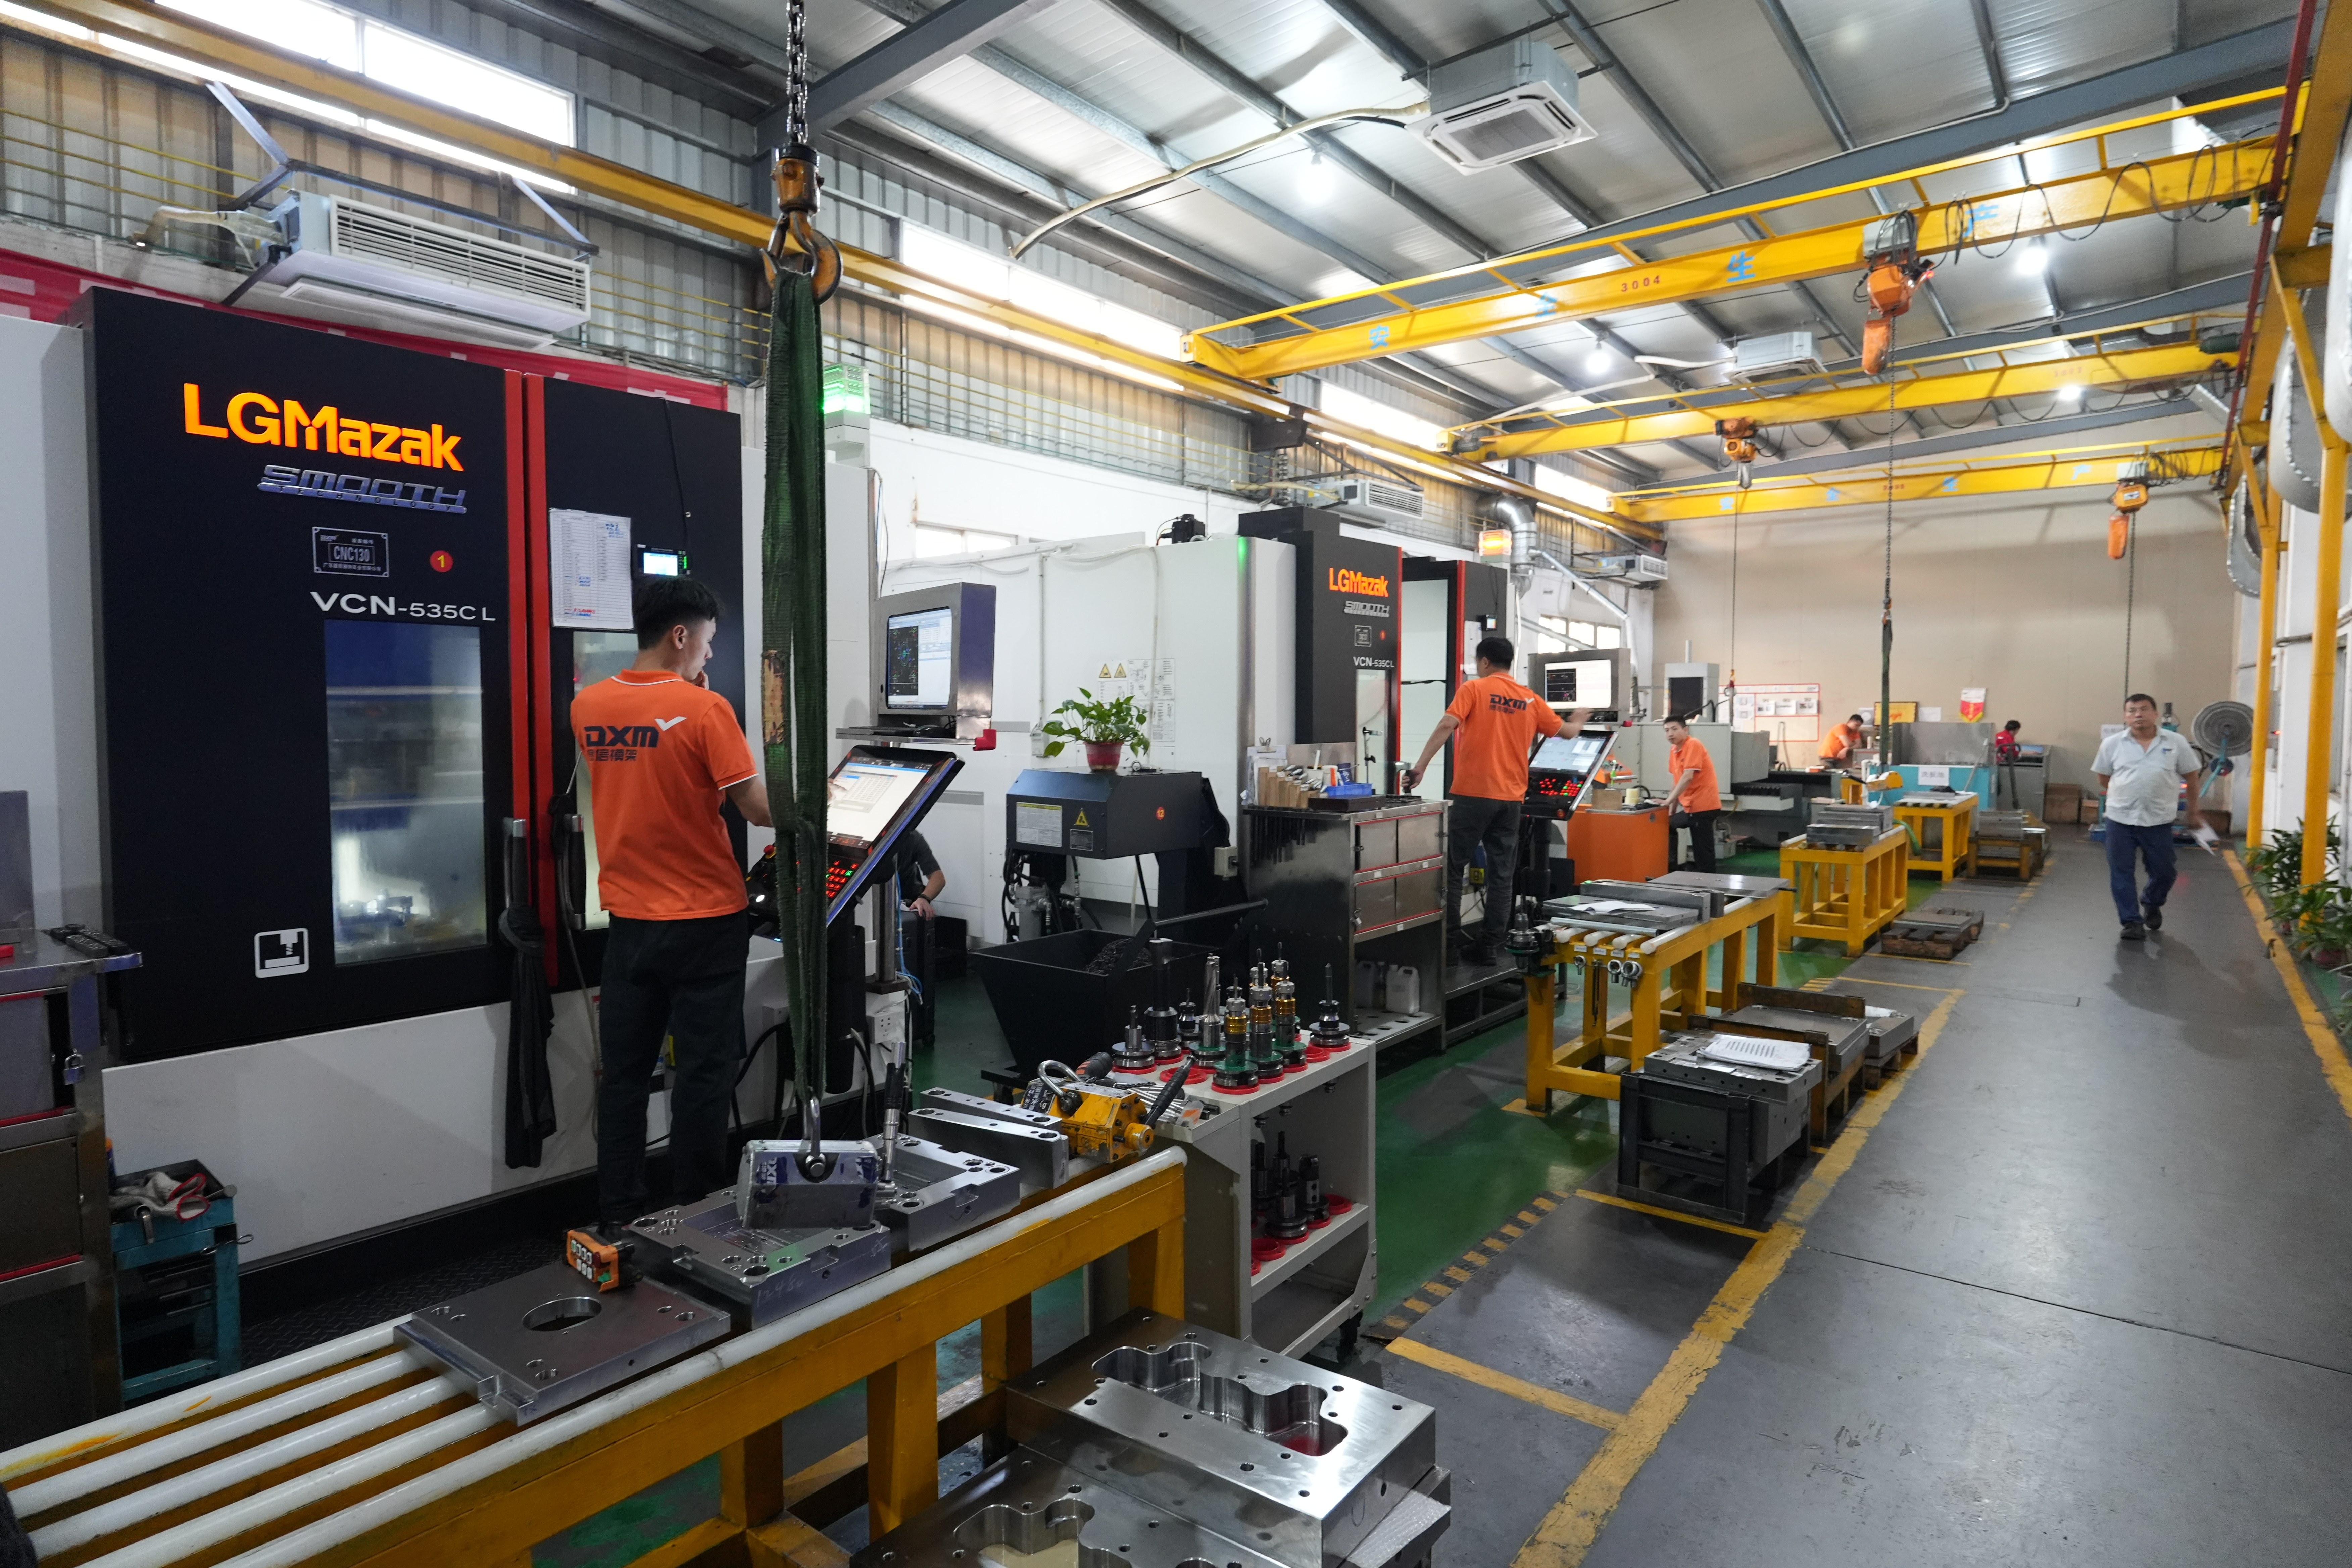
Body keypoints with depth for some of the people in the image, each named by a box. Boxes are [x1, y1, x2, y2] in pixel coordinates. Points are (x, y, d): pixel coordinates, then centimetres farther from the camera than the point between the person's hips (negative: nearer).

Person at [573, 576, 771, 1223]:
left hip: (628, 919, 6)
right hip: (705, 920, -5)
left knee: (624, 1071, 13)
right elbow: (760, 809, -17)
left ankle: (618, 1216, 24)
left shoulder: (587, 707, 3)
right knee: (704, 1072, 5)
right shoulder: (705, 708, -15)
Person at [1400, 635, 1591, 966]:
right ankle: (1489, 946, 10)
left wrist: (1421, 766, -16)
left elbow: (1446, 726, -14)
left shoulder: (1473, 689, -1)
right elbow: (1565, 731, 24)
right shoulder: (1531, 700, 11)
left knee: (1452, 867, 5)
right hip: (1511, 798, 4)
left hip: (1473, 793, -4)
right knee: (1501, 875, 8)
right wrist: (1578, 721, 46)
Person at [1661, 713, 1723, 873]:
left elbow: (1688, 778, -23)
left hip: (1703, 807, -9)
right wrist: (1672, 810, 13)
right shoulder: (1674, 750, 12)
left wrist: (1668, 802, -24)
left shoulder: (1693, 745, -14)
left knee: (1703, 854, -7)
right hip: (1690, 808, 9)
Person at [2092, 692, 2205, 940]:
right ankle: (2132, 922, 12)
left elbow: (2191, 776, 8)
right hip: (2120, 819, 0)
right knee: (2121, 873, 2)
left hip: (2159, 821, 0)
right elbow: (2104, 779, 10)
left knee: (2164, 872, 10)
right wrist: (2125, 795, 9)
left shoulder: (2176, 742, 0)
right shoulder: (2112, 744, -1)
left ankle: (2151, 904, 39)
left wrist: (2193, 812, 11)